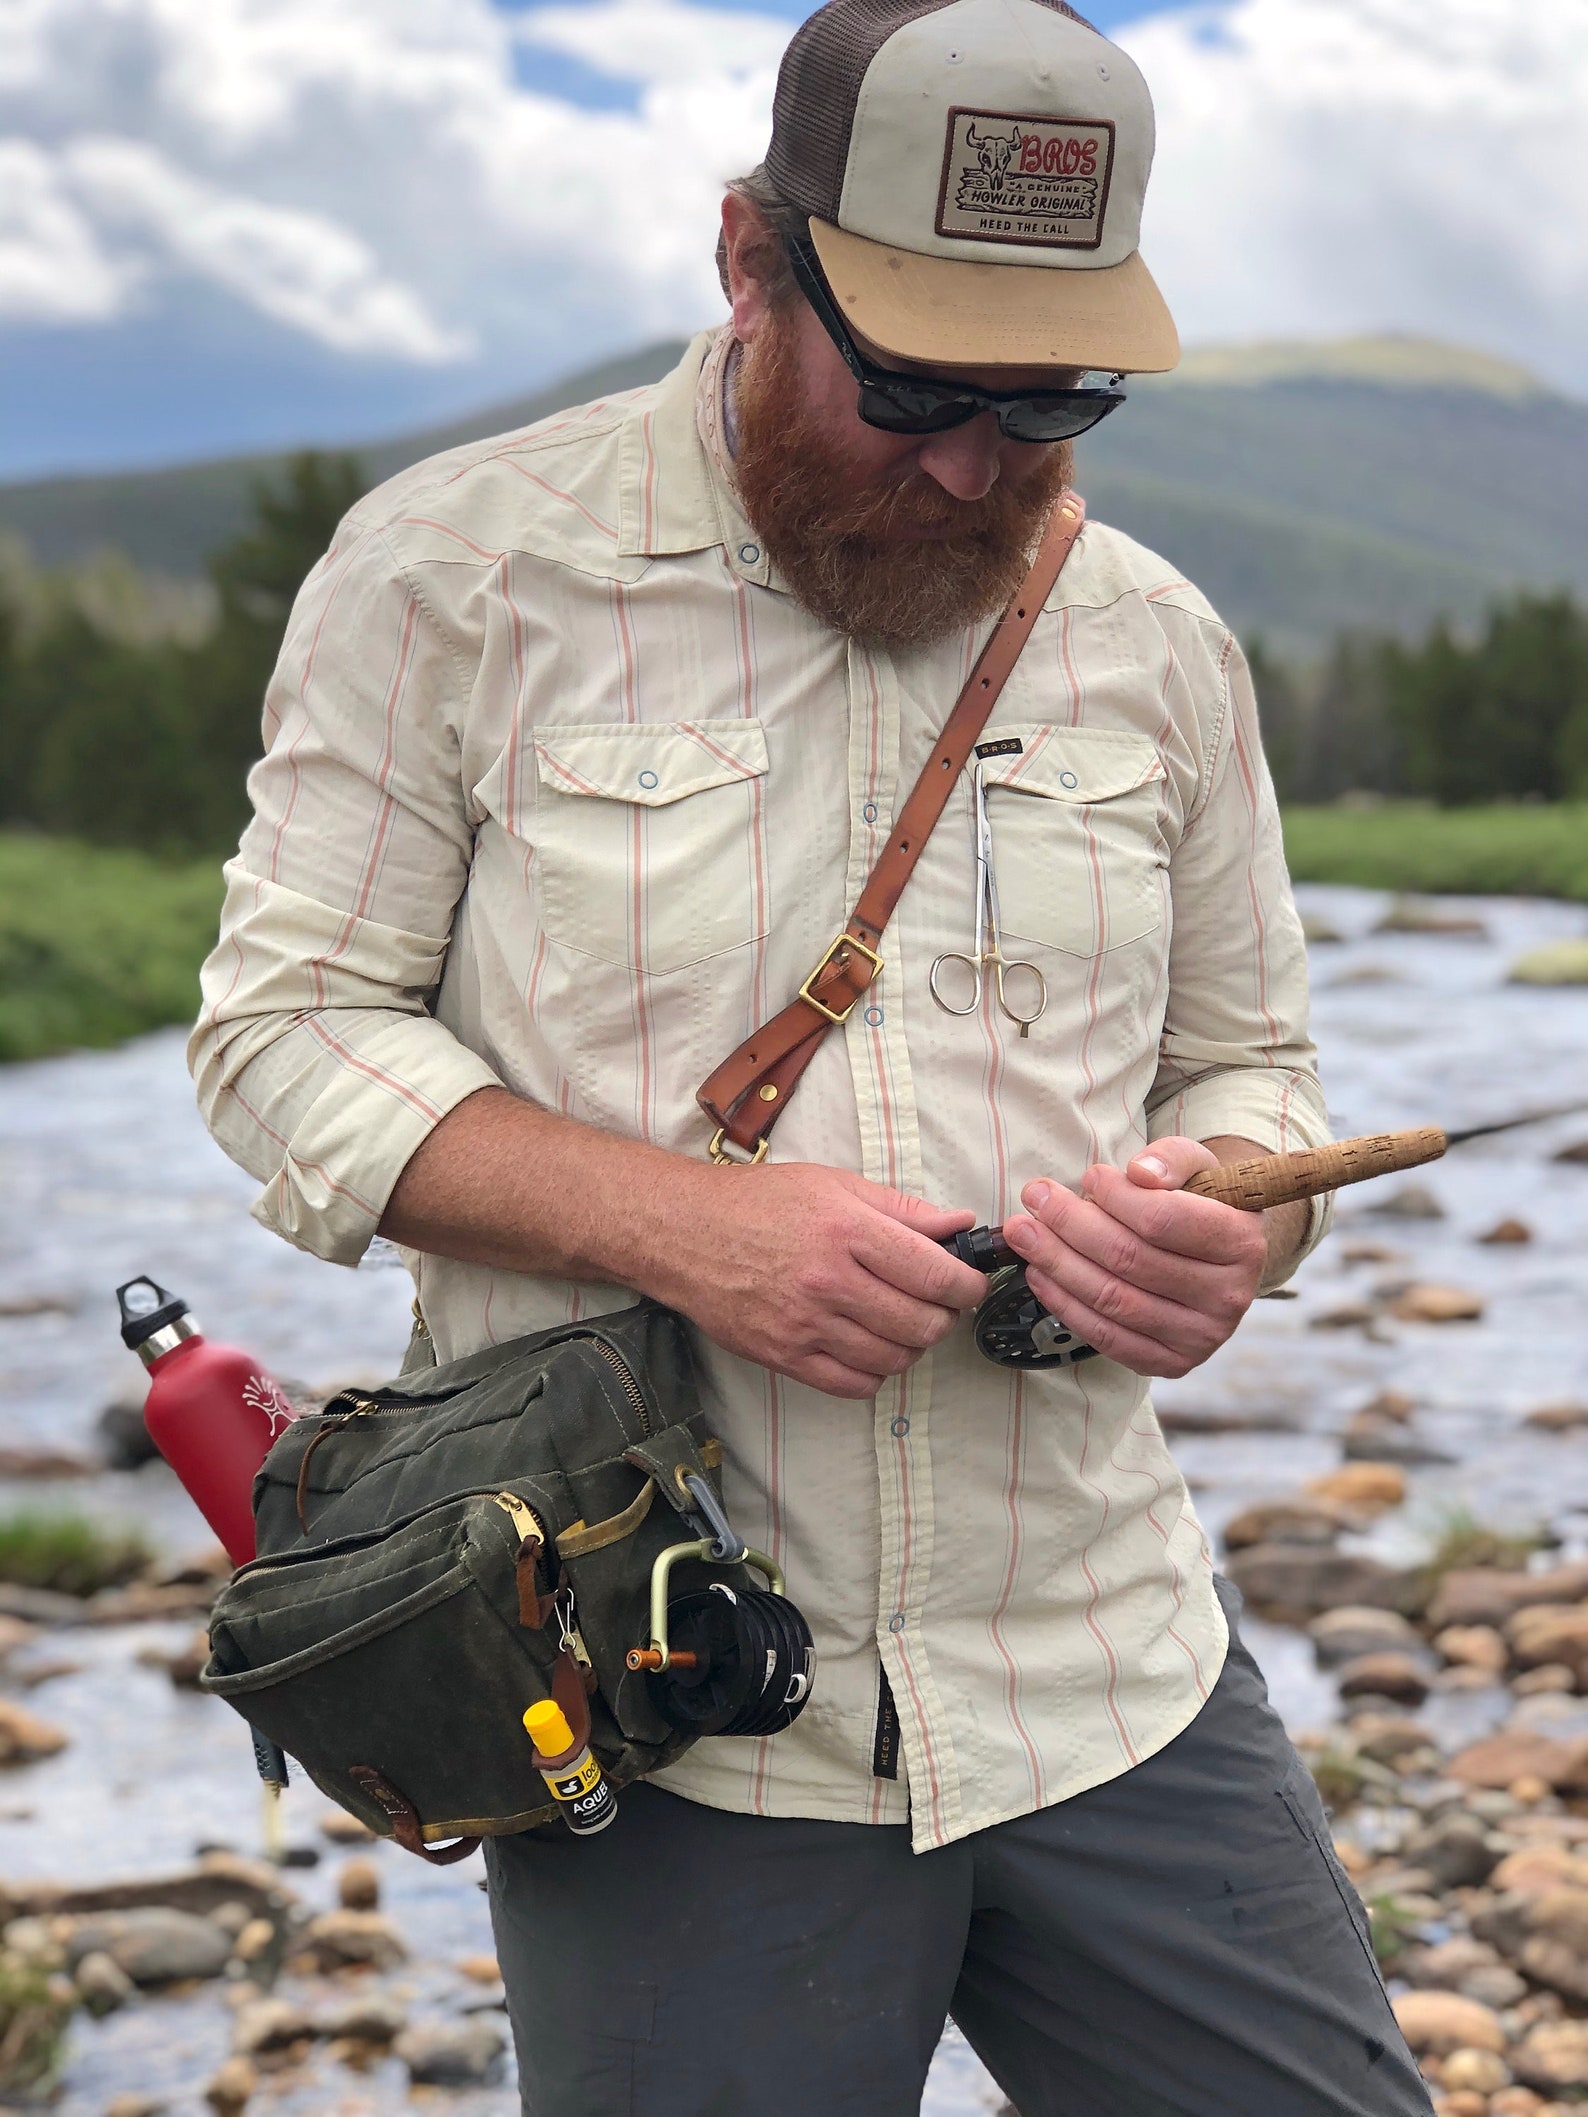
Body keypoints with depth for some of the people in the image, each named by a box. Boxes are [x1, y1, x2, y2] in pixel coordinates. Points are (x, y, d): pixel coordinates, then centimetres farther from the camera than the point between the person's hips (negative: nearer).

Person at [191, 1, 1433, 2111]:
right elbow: (287, 1026, -3)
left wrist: (1232, 1227, -8)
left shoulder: (1154, 638, 9)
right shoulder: (456, 570, -3)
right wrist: (676, 1221, -19)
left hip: (1117, 1678, 4)